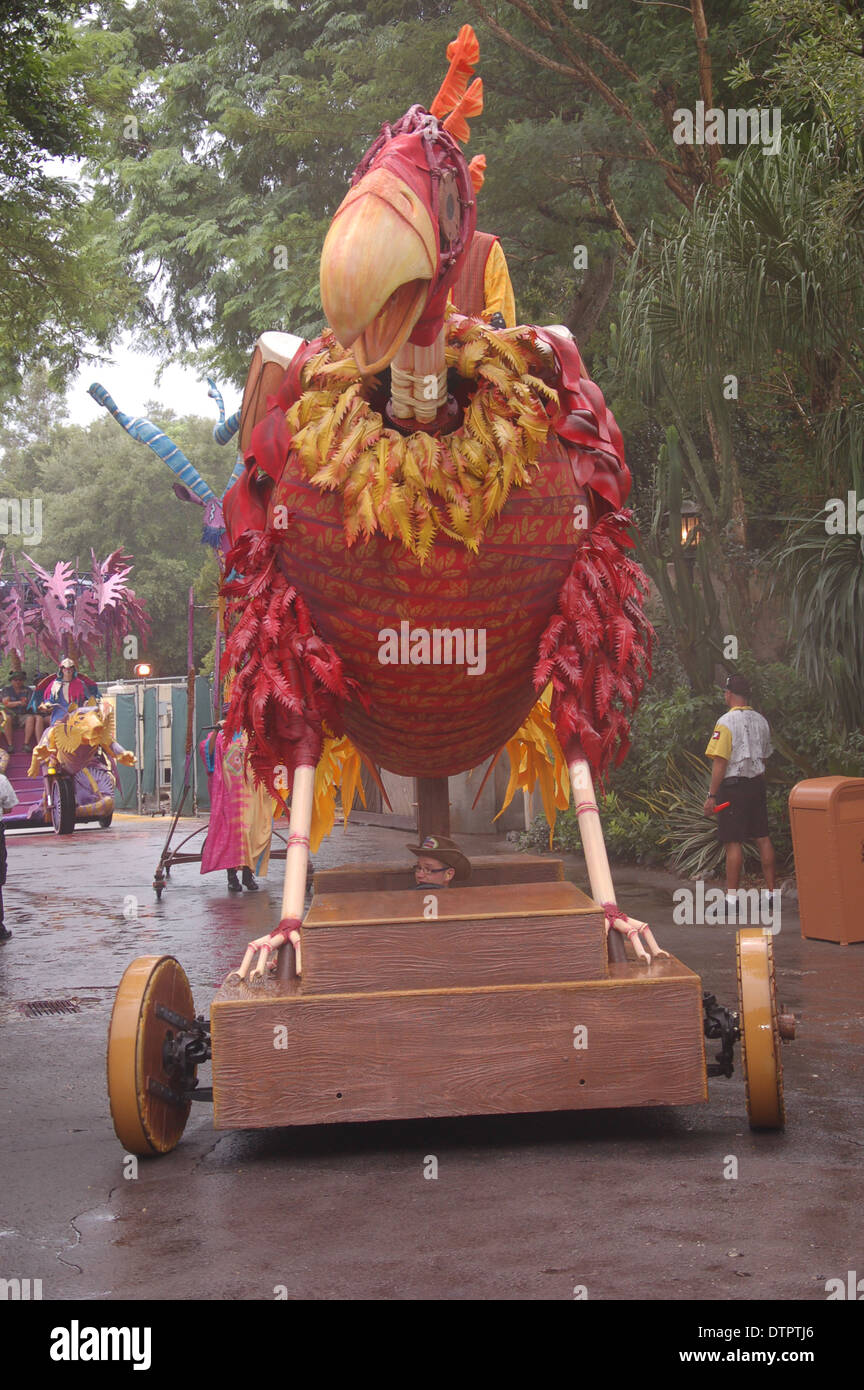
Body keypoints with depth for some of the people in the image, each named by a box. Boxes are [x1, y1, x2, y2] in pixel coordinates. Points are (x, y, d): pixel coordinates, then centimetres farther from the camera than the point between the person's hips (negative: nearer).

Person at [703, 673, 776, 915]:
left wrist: (712, 795, -14)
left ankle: (731, 898, -6)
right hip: (757, 784, 7)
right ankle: (771, 892, 14)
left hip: (733, 786, -7)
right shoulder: (761, 721, 9)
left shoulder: (726, 722, -12)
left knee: (733, 842, -6)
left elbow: (720, 762, -16)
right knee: (763, 838, 9)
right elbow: (764, 757, 16)